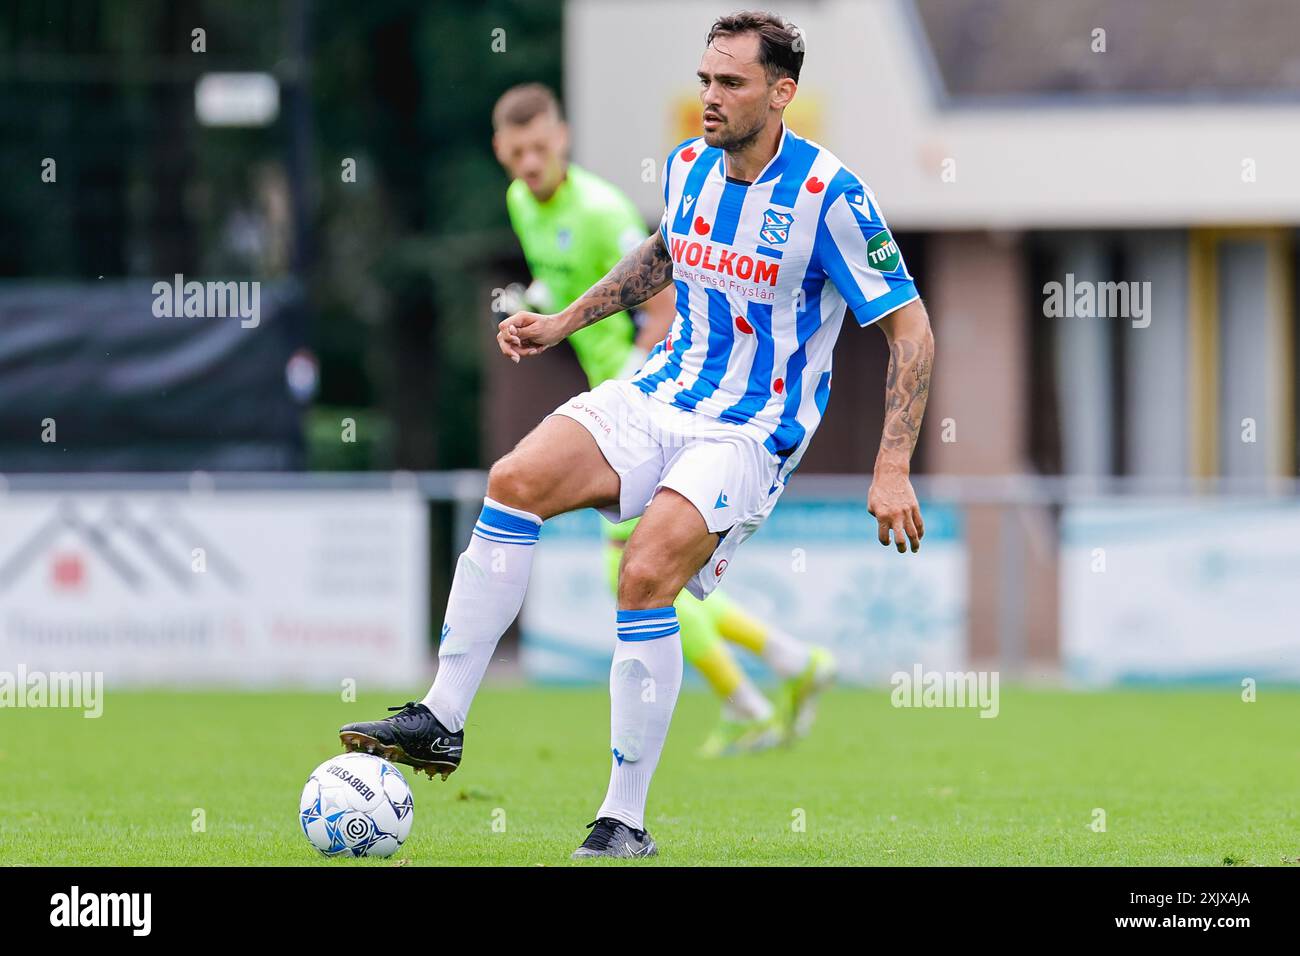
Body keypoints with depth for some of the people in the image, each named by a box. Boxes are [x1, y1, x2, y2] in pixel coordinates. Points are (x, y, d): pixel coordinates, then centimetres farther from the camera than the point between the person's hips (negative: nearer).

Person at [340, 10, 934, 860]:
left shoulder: (829, 195, -16)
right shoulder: (687, 166, 4)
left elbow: (912, 329, -11)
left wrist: (892, 470, -17)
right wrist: (565, 321, 19)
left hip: (753, 432, -6)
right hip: (663, 395, 6)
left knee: (645, 575, -26)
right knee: (514, 481, -18)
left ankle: (625, 825, -14)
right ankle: (442, 722, -15)